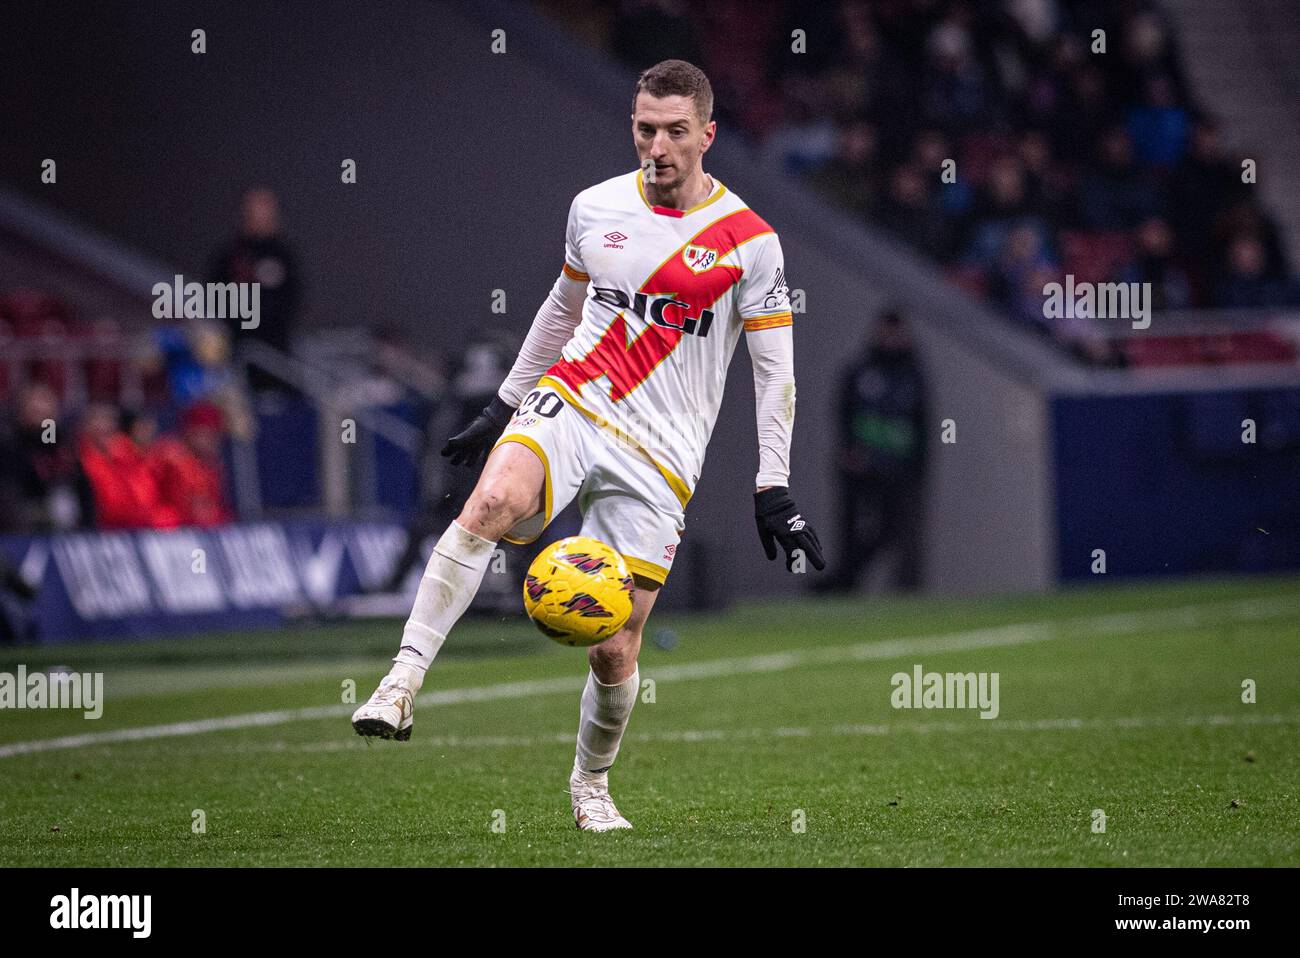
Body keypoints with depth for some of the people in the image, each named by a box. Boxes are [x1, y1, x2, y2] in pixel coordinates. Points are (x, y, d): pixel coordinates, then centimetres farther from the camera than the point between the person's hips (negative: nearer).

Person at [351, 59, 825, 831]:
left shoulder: (748, 240, -3)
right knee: (493, 503, -33)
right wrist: (503, 407, 27)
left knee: (615, 650, -4)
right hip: (569, 405, 2)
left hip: (658, 460, -2)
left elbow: (776, 370, 2)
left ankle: (592, 782, 25)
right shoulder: (596, 209, 7)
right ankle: (402, 685, -34)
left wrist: (773, 488, -2)